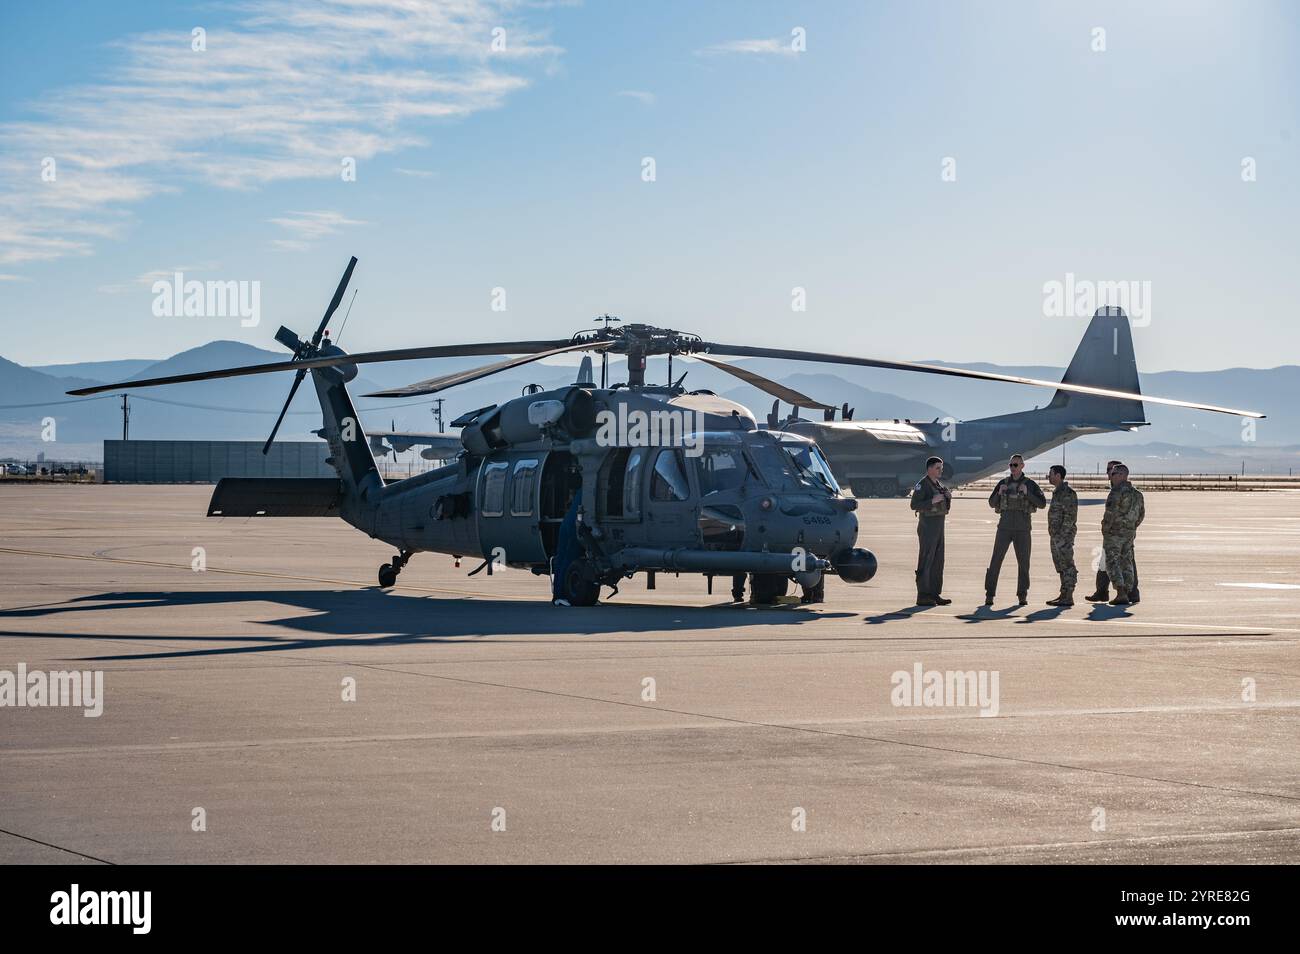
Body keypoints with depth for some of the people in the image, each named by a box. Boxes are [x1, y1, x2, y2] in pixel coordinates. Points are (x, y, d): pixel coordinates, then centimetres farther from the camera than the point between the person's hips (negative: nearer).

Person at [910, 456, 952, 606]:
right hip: (927, 527, -9)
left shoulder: (939, 486, 17)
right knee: (925, 561, -8)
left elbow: (946, 508, 19)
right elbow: (914, 505, -18)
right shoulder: (922, 485, -9)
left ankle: (935, 594, 11)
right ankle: (922, 596, -7)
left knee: (937, 562, 8)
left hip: (939, 527, 9)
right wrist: (932, 501, -24)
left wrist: (948, 497, 0)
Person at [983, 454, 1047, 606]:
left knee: (1023, 562, 0)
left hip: (1022, 529, -1)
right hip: (1005, 527, 1)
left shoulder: (1030, 484, 1)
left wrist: (1027, 492, -22)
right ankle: (989, 595, -3)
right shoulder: (1003, 483, 8)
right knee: (996, 561, -7)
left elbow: (1042, 503, -8)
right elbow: (992, 503, 8)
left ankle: (1022, 596, 12)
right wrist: (999, 492, -13)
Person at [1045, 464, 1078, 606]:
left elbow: (1070, 516, -20)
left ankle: (1068, 598, -7)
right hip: (1056, 535, 10)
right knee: (1060, 566, 12)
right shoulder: (1057, 492, 17)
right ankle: (1063, 595, 16)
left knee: (1067, 566, -8)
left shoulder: (1067, 492, -15)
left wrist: (1062, 535, -22)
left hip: (1064, 535, -10)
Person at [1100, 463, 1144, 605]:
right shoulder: (1136, 493, 11)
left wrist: (1105, 529, -11)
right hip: (1129, 533, 8)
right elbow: (1141, 513, 17)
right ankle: (1125, 595, 11)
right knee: (1126, 563, 11)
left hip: (1114, 532, -8)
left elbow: (1111, 512, -21)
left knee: (1113, 563, -5)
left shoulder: (1117, 491, -15)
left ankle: (1121, 595, -15)